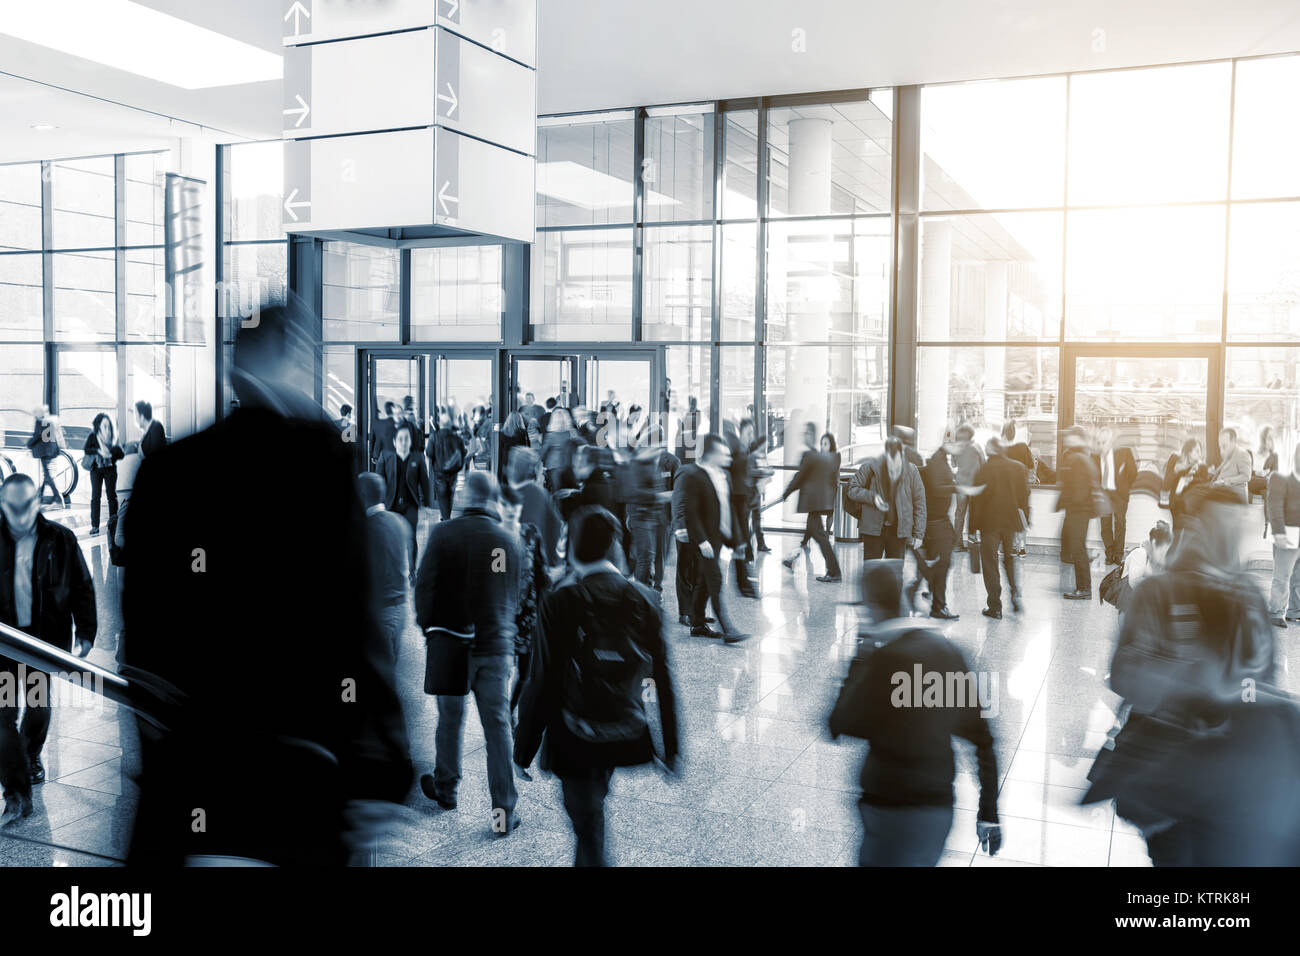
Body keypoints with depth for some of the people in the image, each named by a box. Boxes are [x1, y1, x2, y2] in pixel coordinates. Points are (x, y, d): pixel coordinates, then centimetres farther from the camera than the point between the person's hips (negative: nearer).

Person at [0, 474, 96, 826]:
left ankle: (32, 757, 47)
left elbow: (83, 589, 2)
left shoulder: (60, 540, -6)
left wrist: (85, 634, -1)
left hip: (45, 638, 1)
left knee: (38, 706, 17)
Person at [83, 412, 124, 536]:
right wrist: (99, 451, -23)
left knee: (111, 494, -4)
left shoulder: (112, 437, 9)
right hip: (96, 469, -1)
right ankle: (95, 525, -1)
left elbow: (119, 453, 8)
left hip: (110, 468, 1)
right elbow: (86, 449, -9)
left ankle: (113, 522, 1)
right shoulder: (93, 436, 4)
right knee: (95, 496, -2)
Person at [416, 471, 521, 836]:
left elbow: (424, 585, -8)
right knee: (497, 727, 4)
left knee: (450, 718, 18)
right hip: (496, 647, 0)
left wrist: (428, 628, 6)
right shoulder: (508, 540, -5)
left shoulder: (442, 533, -9)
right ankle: (504, 813, 7)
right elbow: (517, 596, 4)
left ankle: (445, 788, 35)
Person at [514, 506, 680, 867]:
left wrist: (524, 749, -5)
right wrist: (669, 746, 5)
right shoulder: (642, 599, -6)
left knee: (588, 823, 9)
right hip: (626, 737, 5)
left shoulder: (559, 602, -16)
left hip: (575, 740, -4)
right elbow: (661, 675, -3)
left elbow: (542, 682, -15)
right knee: (592, 807, 29)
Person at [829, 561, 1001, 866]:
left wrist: (860, 658, -5)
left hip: (892, 812, -7)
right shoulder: (947, 649, 2)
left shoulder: (885, 658, -18)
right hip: (940, 810, 7)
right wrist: (988, 813, 13)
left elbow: (839, 726, -12)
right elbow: (982, 737, 6)